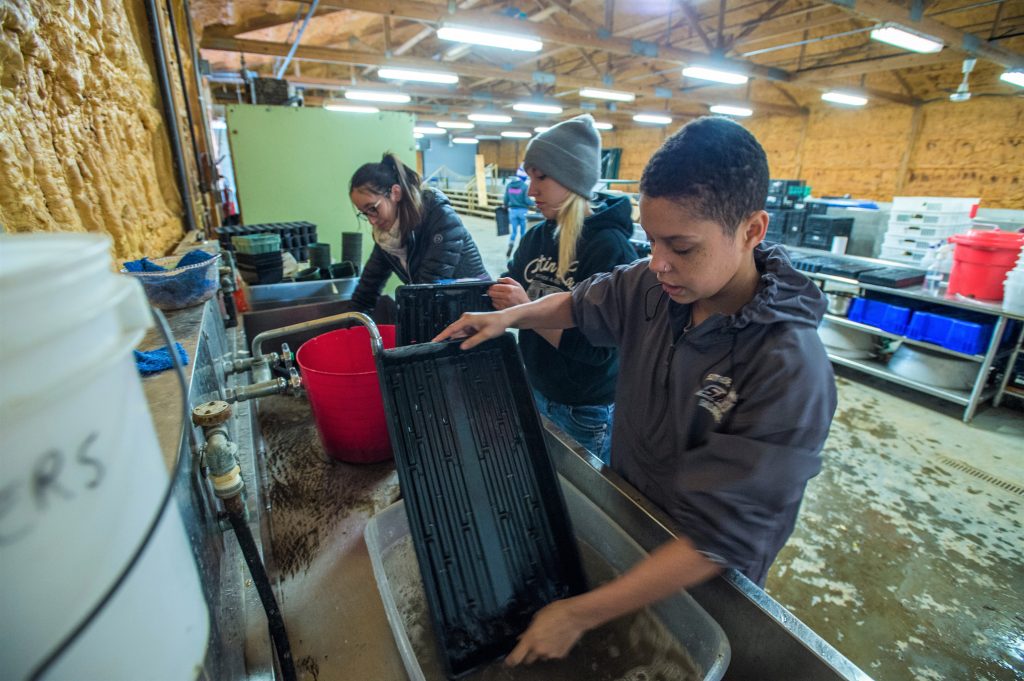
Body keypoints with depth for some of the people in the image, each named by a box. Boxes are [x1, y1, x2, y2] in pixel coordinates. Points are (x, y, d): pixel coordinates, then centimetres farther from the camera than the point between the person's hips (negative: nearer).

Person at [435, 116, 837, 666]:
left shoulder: (790, 373, -34)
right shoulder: (654, 285, -18)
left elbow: (719, 539, -32)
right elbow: (581, 304, 3)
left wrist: (578, 615, -28)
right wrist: (511, 316, -15)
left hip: (701, 579, -4)